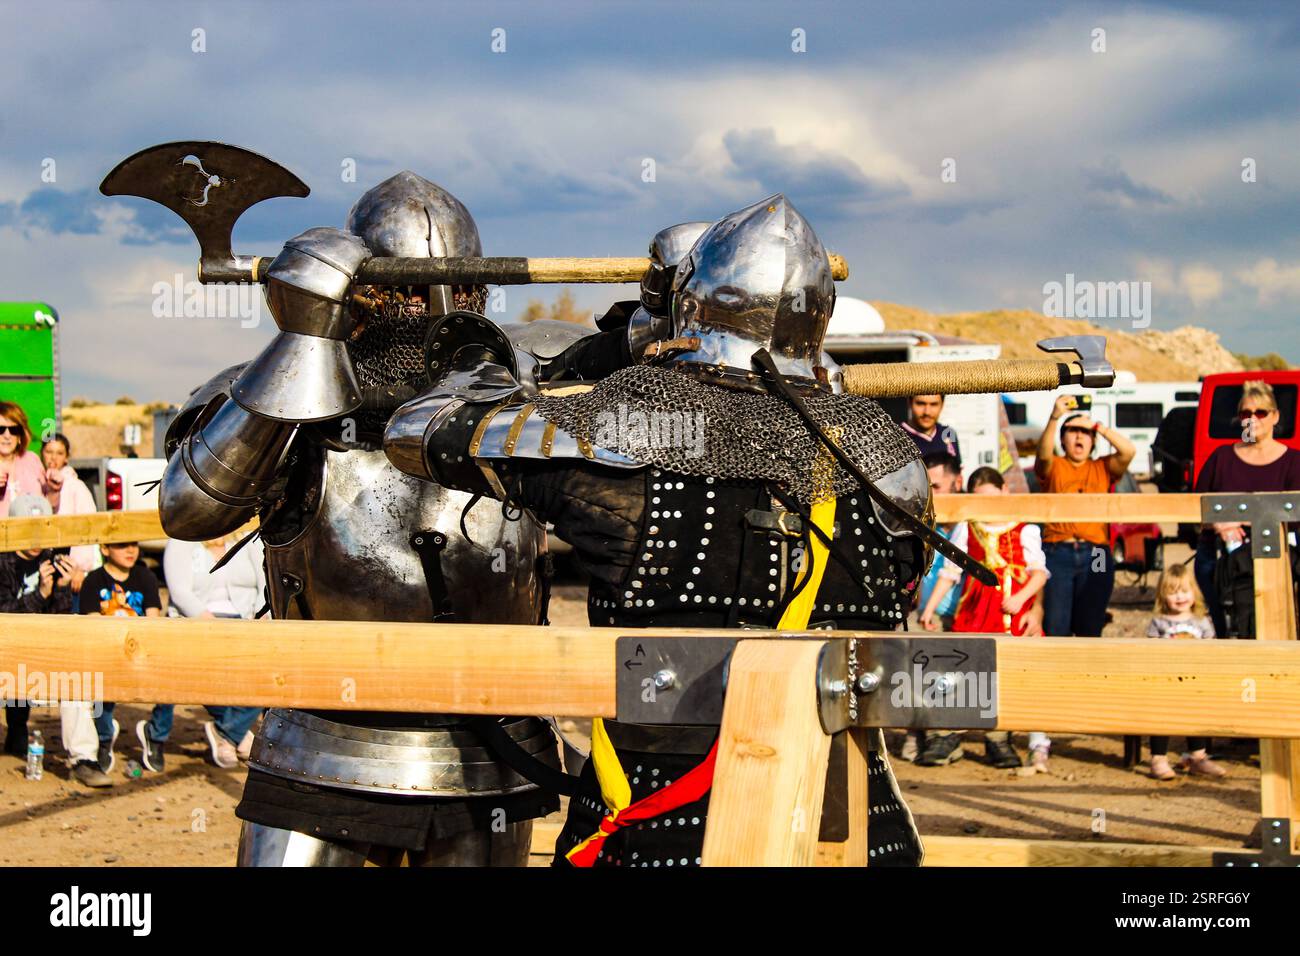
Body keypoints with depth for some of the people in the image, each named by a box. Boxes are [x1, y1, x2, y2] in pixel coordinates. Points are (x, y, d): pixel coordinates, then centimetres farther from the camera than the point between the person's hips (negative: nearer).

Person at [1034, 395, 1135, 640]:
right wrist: (1055, 418, -28)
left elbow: (1128, 451, -3)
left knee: (1090, 629, 7)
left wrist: (1097, 425, -10)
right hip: (1057, 553, -2)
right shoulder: (1054, 467, 9)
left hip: (1095, 555, 2)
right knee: (1055, 628, -7)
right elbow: (1044, 454, -14)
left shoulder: (1102, 468, 14)